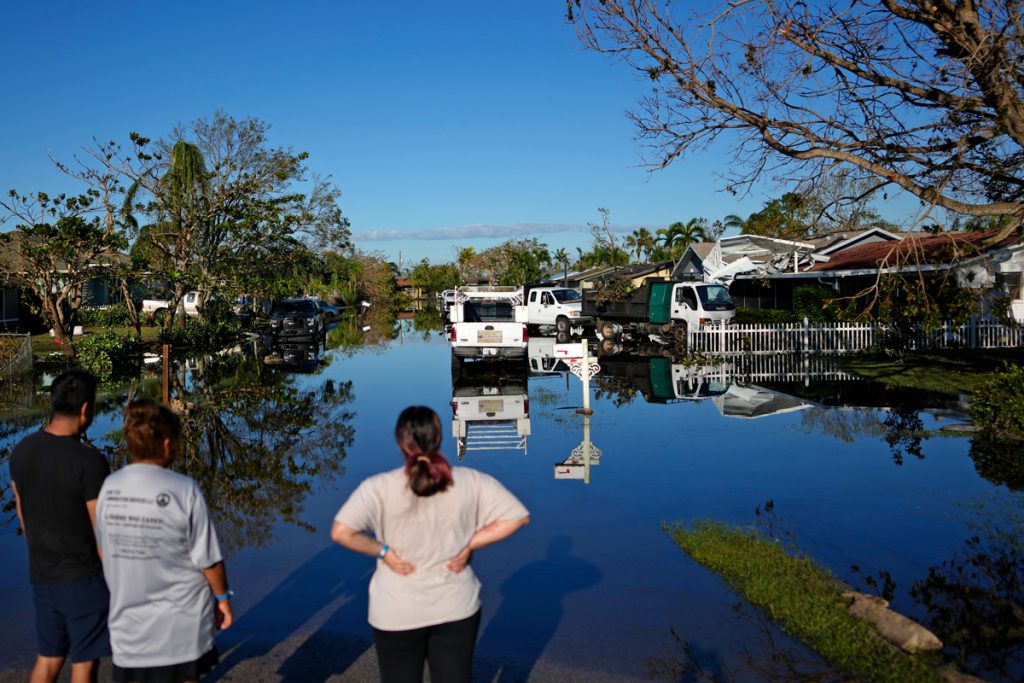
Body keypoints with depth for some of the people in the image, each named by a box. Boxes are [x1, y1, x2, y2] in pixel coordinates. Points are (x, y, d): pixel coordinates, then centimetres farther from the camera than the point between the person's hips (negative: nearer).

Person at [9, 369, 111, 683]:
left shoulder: (21, 451, -3)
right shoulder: (89, 461, -24)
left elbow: (22, 514, 9)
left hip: (41, 575, 7)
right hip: (84, 578, -6)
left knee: (47, 658, 21)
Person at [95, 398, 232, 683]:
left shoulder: (109, 488, -7)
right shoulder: (184, 490, -20)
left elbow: (105, 550, 5)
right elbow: (208, 559, -13)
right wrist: (222, 597, 3)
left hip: (129, 622, 4)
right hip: (181, 622, -3)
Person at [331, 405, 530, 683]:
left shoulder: (379, 488, -17)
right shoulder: (471, 482, -10)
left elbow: (340, 532, -26)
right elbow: (518, 516, -7)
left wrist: (382, 551, -12)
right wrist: (470, 545, -5)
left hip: (397, 614, -1)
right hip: (457, 609, 2)